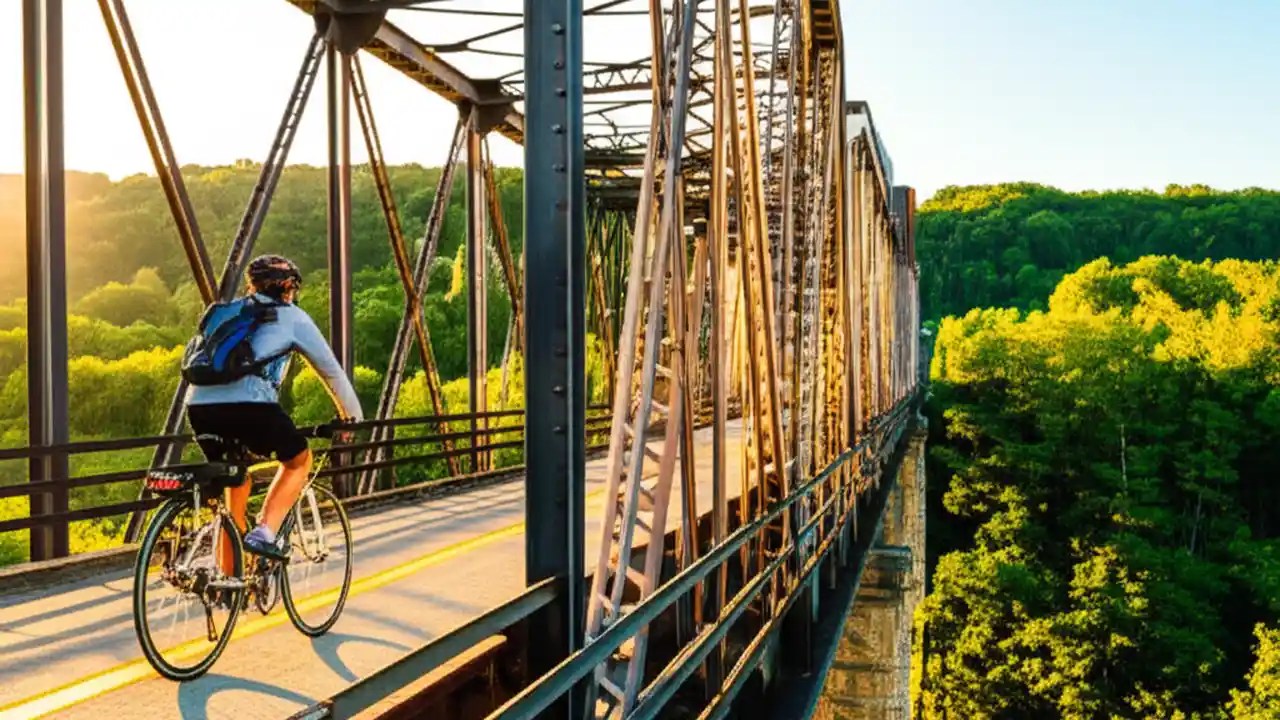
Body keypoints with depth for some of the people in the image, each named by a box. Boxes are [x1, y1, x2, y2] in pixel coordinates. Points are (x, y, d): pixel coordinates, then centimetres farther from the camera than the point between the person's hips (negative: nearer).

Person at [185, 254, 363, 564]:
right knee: (299, 460, 20)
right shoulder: (292, 316, 16)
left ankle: (228, 577, 25)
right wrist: (353, 415, 35)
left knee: (236, 482, 24)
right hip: (249, 405, -5)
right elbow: (331, 370, 22)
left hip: (199, 406, 6)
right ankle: (263, 534, 1)